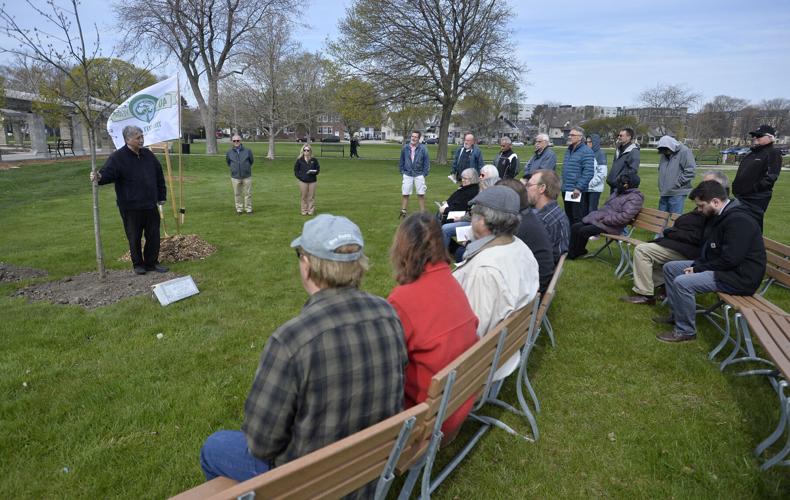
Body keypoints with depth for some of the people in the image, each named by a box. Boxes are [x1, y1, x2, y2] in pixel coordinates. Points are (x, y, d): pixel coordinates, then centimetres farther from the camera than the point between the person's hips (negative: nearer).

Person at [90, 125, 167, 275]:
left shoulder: (148, 154, 8)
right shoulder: (118, 157, -8)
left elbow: (159, 176, 15)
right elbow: (108, 173, -16)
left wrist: (162, 196, 16)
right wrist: (99, 177, -40)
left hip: (150, 205, 5)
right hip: (130, 207, -4)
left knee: (153, 235, 9)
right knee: (134, 237, 6)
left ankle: (152, 262, 23)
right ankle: (138, 264, 21)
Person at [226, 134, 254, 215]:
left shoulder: (248, 151, -6)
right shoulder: (229, 152, -2)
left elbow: (251, 161, 10)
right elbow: (228, 162, 17)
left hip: (247, 177, -1)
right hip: (235, 177, 1)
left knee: (248, 193, 5)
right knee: (237, 194, 8)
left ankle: (248, 209, 16)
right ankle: (239, 209, 19)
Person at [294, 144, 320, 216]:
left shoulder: (314, 160, 5)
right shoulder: (299, 160, 3)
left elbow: (318, 169, 10)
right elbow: (296, 170, 7)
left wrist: (314, 172, -12)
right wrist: (300, 176, -8)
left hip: (312, 181, 1)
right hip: (303, 181, 0)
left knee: (311, 196, 4)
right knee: (303, 196, 3)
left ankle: (311, 210, 13)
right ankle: (304, 210, 13)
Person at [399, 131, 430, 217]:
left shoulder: (423, 148, -6)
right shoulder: (405, 148, 0)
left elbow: (426, 162, -1)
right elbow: (402, 161, 11)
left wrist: (424, 173, -5)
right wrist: (402, 171, 7)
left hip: (419, 175, -1)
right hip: (407, 175, 2)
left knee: (421, 194, 4)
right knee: (405, 194, 4)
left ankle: (422, 212, 13)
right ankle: (403, 212, 15)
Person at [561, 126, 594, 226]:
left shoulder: (586, 152, -11)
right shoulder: (569, 150, 17)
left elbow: (588, 172, -19)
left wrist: (578, 188, -21)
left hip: (578, 192, -9)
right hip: (566, 191, 9)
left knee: (578, 218, -6)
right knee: (568, 217, 17)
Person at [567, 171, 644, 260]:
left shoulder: (635, 198, -13)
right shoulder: (619, 191, 16)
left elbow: (624, 217, -24)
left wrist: (605, 220, -21)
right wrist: (598, 215, 5)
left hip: (611, 226, -9)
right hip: (600, 219, 9)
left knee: (583, 231, -21)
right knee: (575, 227, -4)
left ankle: (574, 253, 1)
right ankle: (571, 251, 4)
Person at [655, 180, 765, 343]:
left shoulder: (739, 220, -24)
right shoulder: (721, 215, 7)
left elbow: (730, 260, -28)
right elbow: (709, 249, 15)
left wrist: (699, 269, -16)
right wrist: (696, 265, -1)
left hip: (739, 277, -10)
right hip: (719, 266, 11)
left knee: (682, 282, -27)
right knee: (669, 267, 9)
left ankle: (685, 331, -10)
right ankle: (676, 314, 20)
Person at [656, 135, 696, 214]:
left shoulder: (684, 152, -9)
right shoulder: (663, 155, 13)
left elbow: (690, 171, -14)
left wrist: (676, 184, -15)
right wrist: (661, 188, 13)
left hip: (677, 194, -7)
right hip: (663, 194, 7)